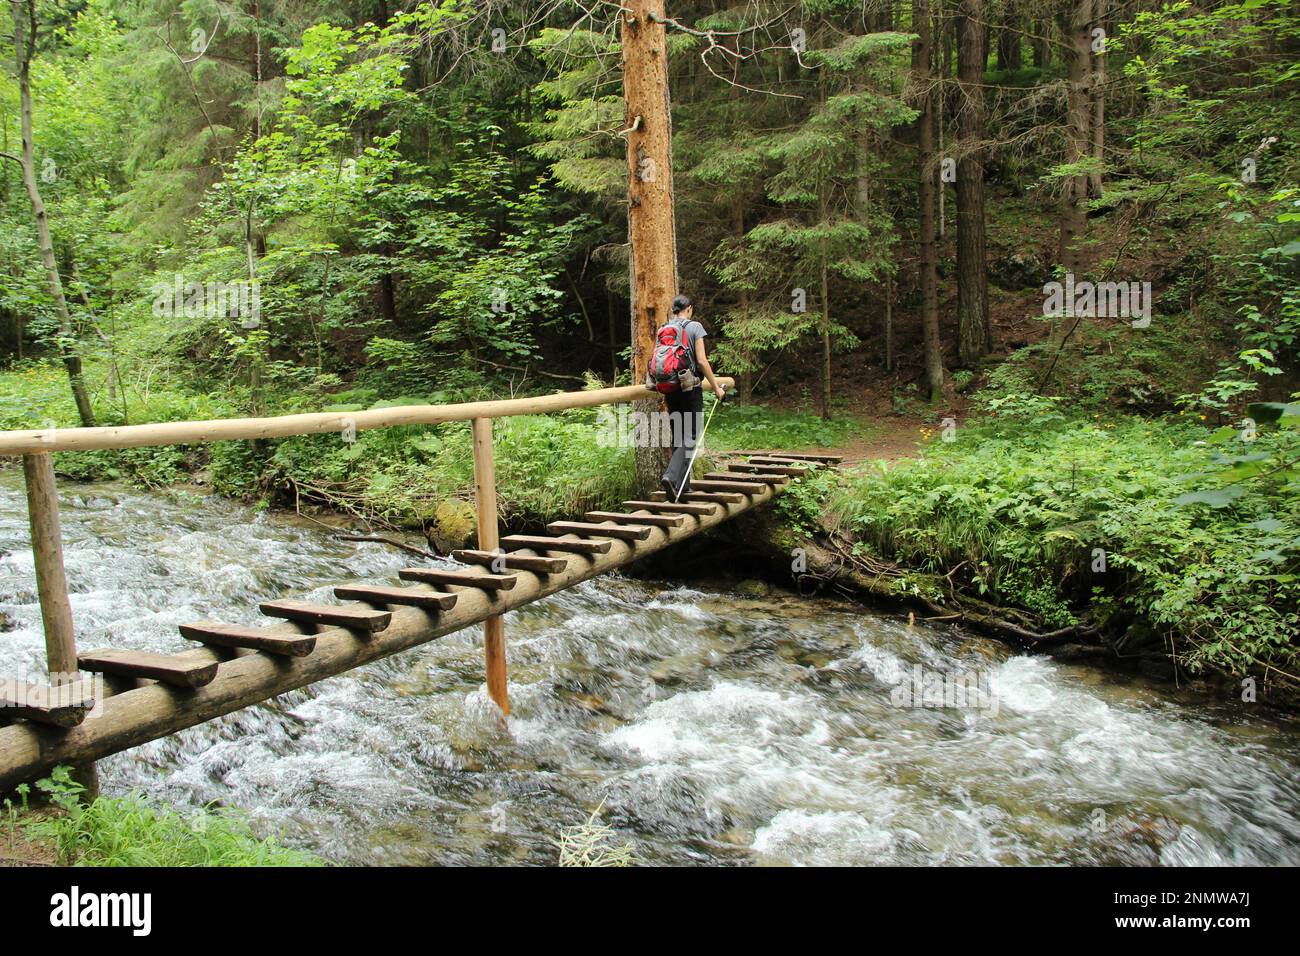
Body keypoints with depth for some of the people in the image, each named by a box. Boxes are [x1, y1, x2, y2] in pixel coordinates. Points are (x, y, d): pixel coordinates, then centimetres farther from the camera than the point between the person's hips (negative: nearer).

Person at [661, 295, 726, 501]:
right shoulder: (694, 327, -5)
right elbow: (702, 361, -11)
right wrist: (716, 387, -4)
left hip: (670, 389, 5)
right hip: (690, 388, -5)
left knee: (678, 436, 14)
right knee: (689, 437, -4)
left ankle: (682, 484, 17)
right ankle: (671, 476, -24)